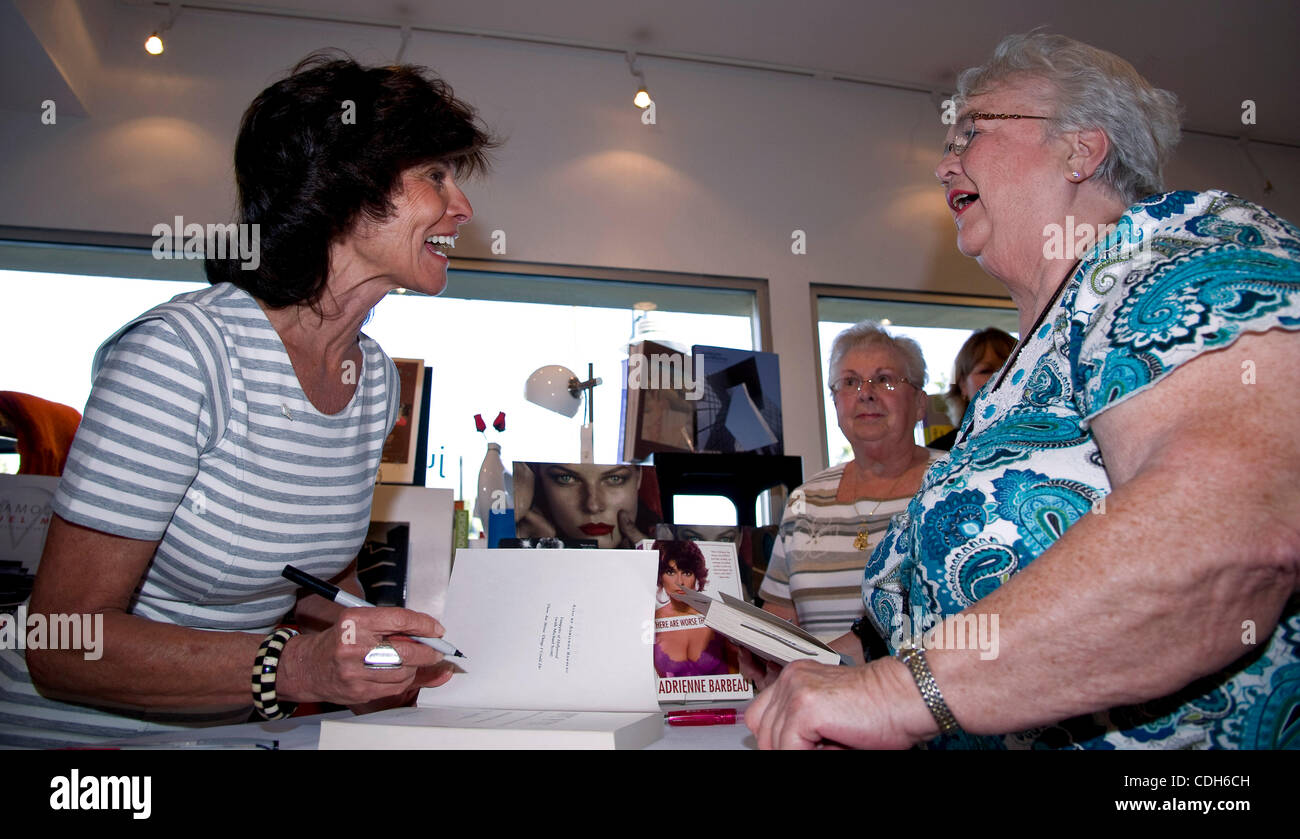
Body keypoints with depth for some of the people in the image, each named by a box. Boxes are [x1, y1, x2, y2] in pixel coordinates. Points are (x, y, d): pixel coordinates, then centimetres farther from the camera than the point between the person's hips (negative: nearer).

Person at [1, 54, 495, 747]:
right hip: (80, 728, -5)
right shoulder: (180, 352, -19)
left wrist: (382, 652, -7)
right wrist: (293, 666, -29)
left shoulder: (377, 379, 3)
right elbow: (65, 645, -17)